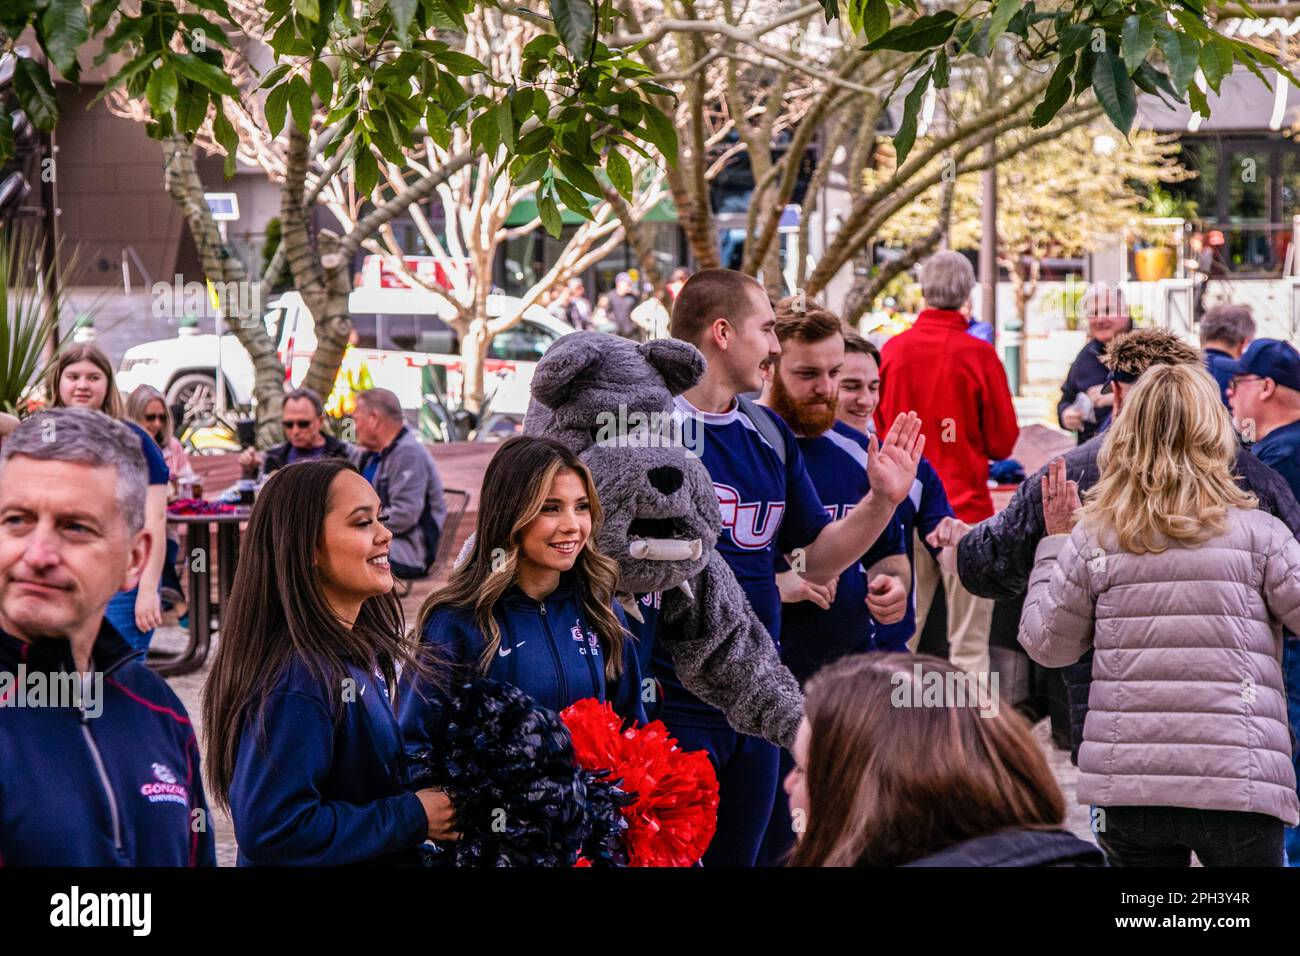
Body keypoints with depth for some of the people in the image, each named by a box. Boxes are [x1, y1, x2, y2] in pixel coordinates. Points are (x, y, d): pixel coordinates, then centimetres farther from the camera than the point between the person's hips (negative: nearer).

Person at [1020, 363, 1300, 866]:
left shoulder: (1093, 539, -1)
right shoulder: (1257, 533, -5)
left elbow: (1046, 644, 8)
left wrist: (1056, 541, 18)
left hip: (1127, 787, 2)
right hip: (1240, 784, -2)